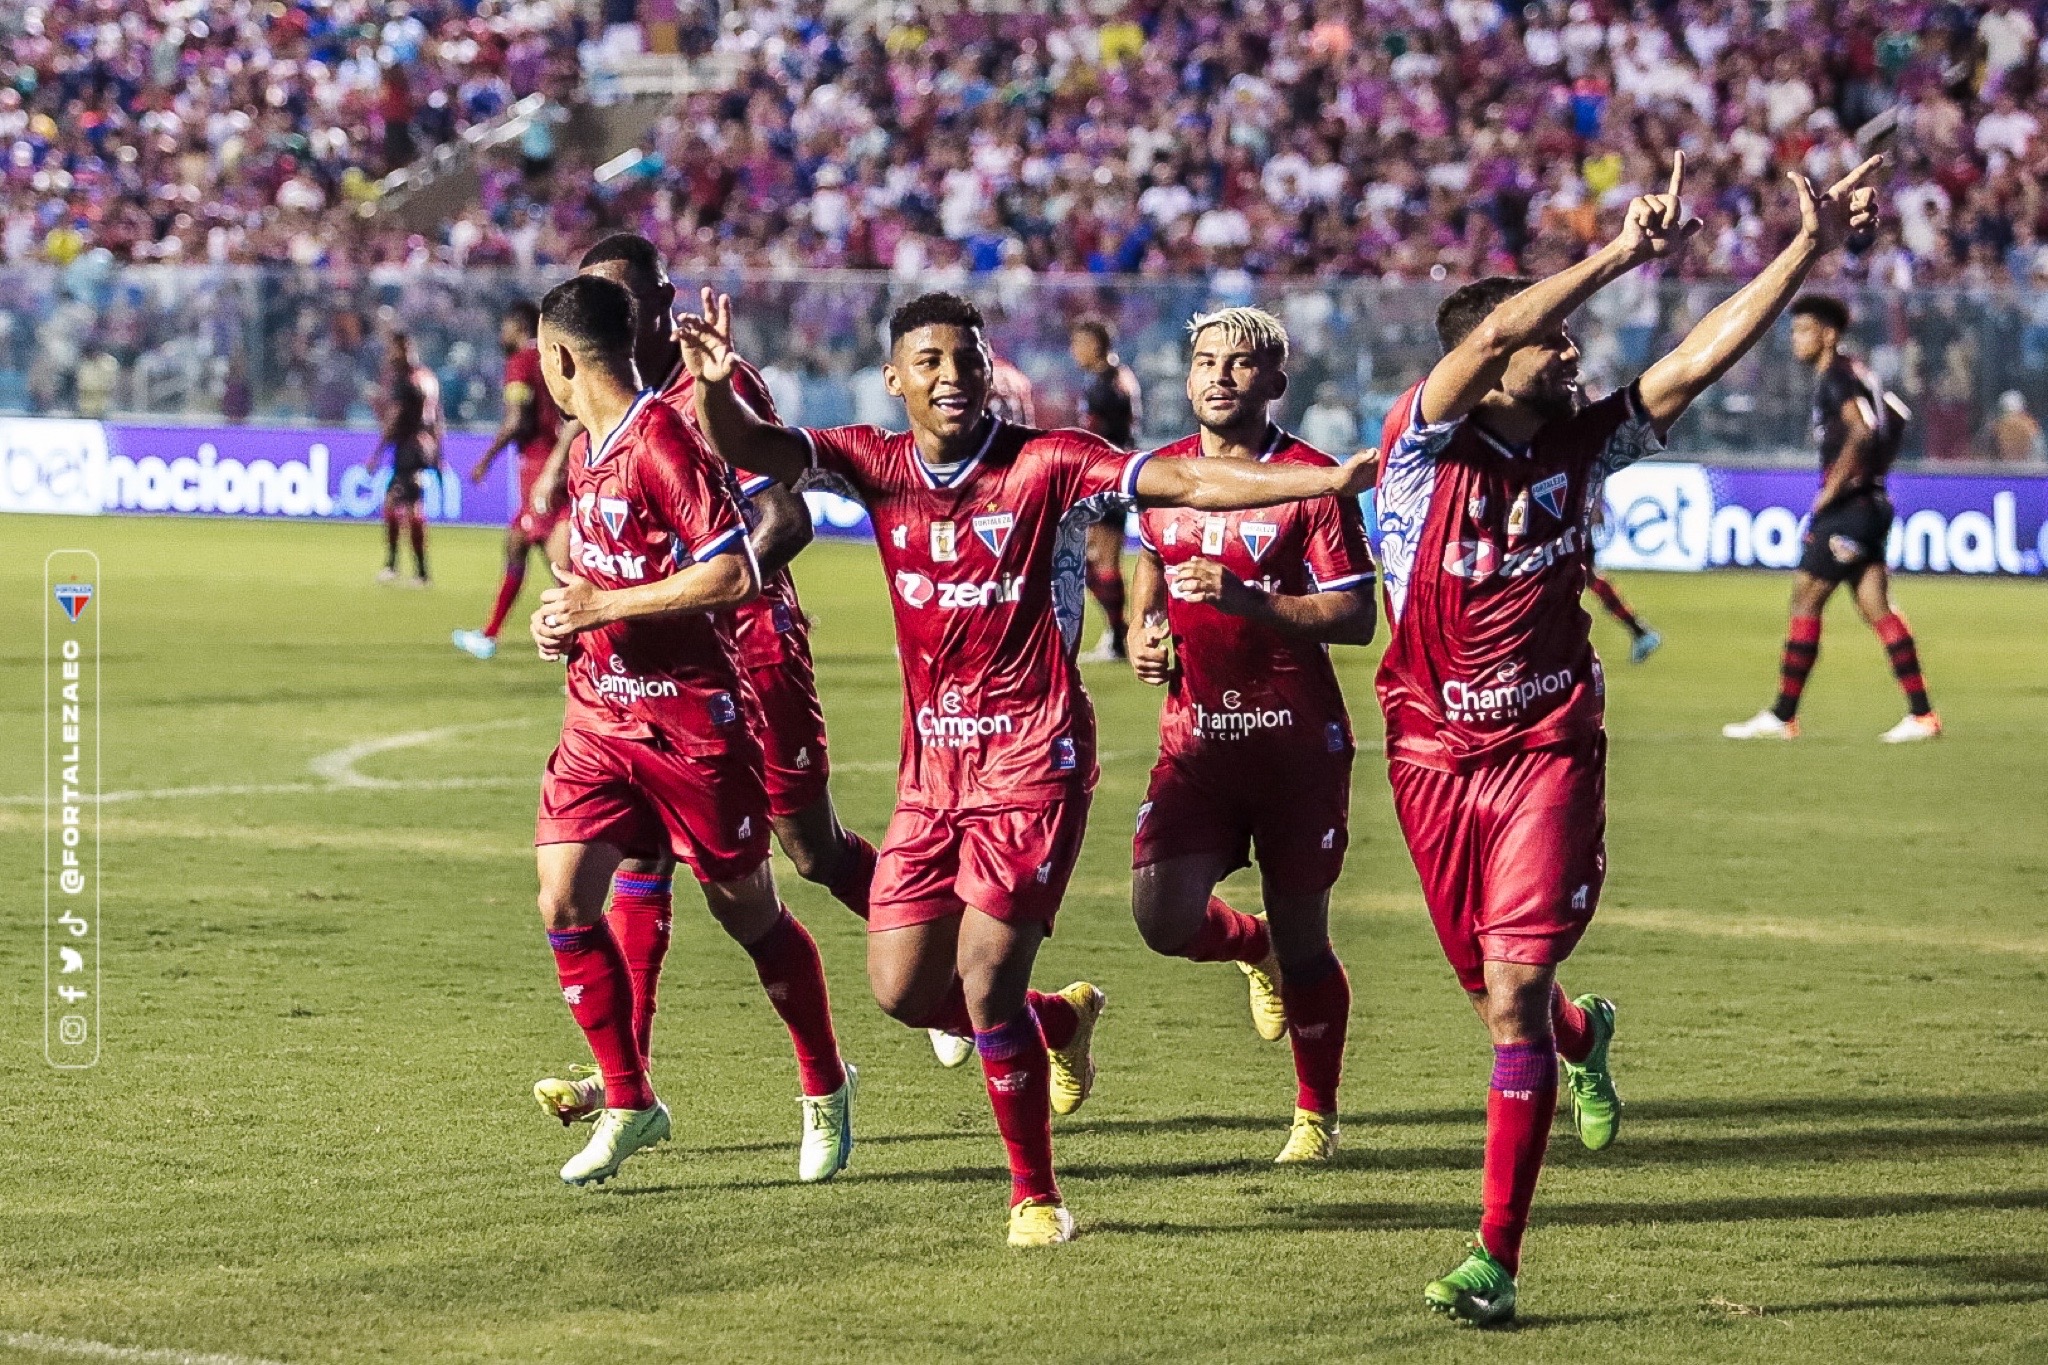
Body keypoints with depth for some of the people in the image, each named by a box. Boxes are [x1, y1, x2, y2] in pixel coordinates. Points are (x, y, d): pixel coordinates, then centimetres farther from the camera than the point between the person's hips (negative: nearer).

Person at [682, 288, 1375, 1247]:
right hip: (931, 763, 5)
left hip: (1032, 761, -5)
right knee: (901, 991, 5)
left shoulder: (1046, 465, -8)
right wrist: (715, 385, -30)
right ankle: (1060, 1023, 35)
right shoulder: (877, 465, 3)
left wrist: (1329, 481, -23)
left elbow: (1185, 483, -14)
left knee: (986, 981, -12)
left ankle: (1035, 1195, 6)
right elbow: (745, 449, -7)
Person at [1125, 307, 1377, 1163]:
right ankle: (1252, 948, 23)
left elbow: (1356, 617, -11)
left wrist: (1246, 599, -23)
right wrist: (1145, 636, 6)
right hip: (1194, 735, 3)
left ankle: (1316, 1116, 24)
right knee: (1162, 915, -14)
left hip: (1297, 738, -3)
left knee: (1301, 937, 4)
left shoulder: (1310, 479, -7)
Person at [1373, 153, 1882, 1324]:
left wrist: (1811, 250, -8)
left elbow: (1701, 360, -2)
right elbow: (1492, 336, -27)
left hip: (1551, 753, 0)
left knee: (1515, 989, -14)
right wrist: (1626, 253, -31)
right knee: (1502, 1005, 13)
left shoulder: (1582, 446, 1)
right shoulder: (1426, 448, -10)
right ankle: (1583, 1038, 52)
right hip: (1436, 757, 0)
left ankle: (1497, 1259, -10)